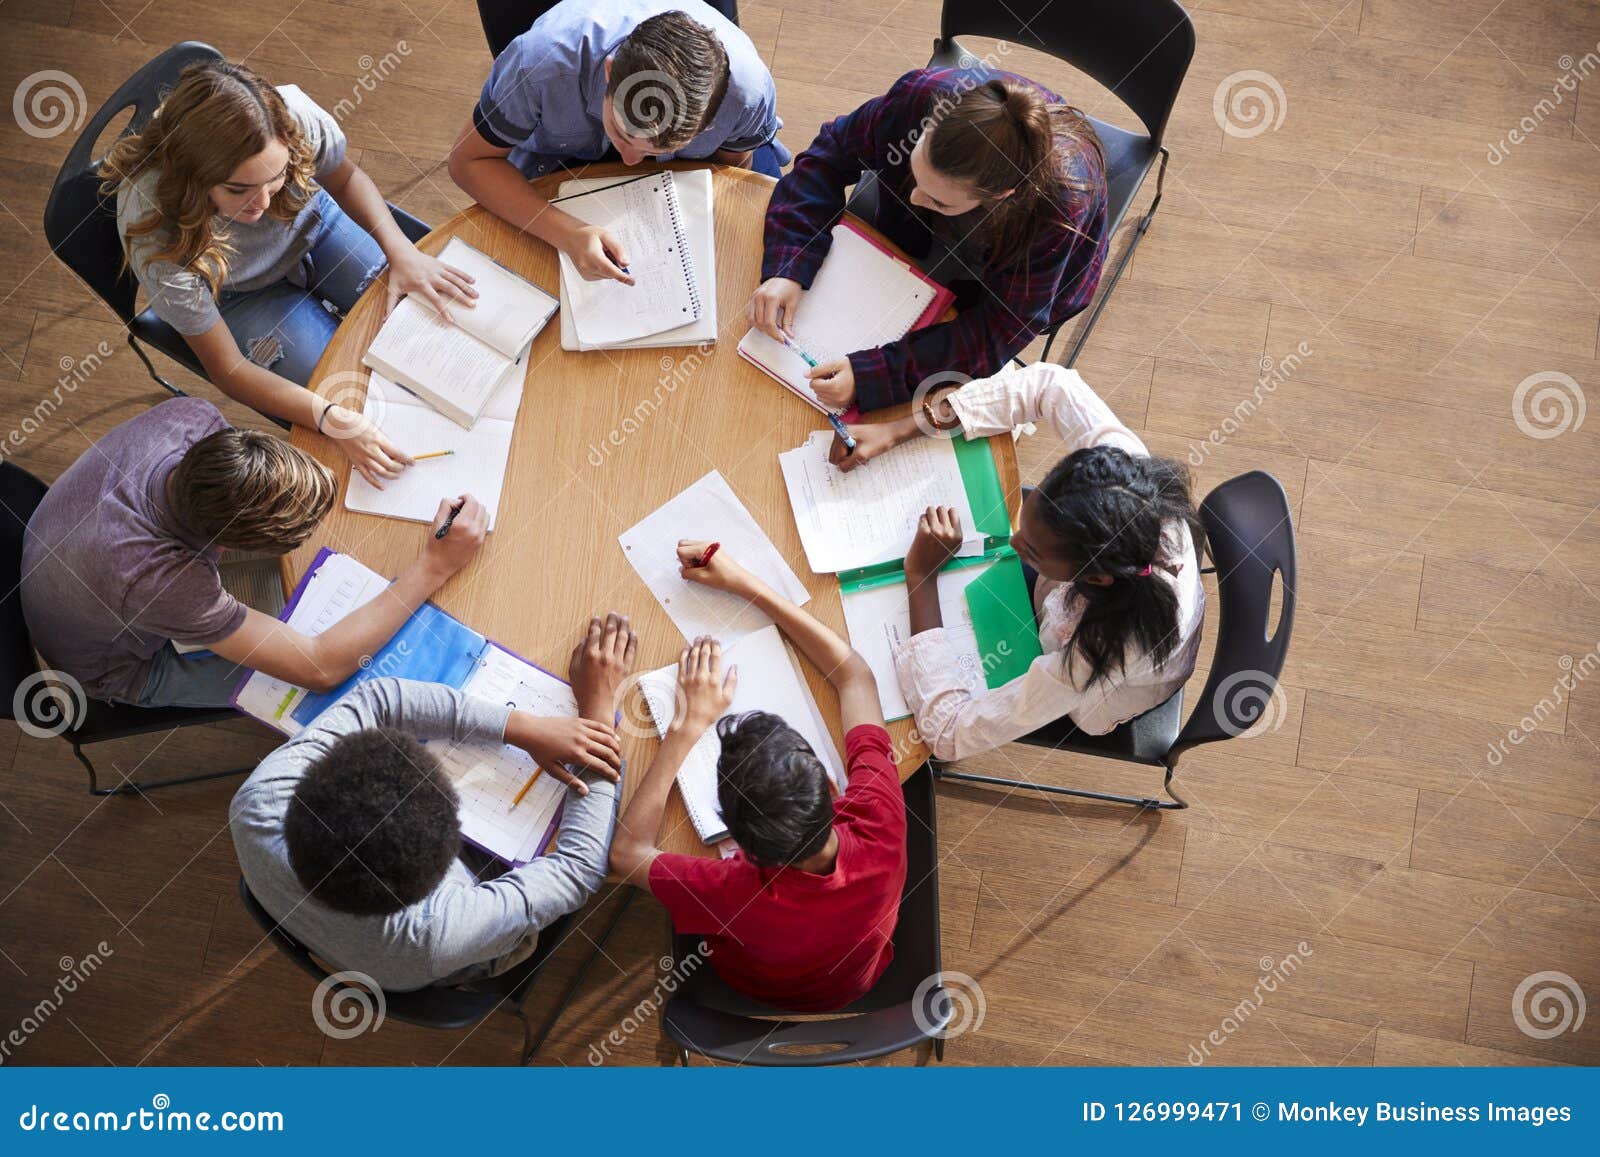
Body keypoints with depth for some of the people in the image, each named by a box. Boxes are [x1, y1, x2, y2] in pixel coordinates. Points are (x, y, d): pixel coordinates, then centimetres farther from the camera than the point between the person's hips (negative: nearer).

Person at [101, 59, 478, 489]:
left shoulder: (294, 116, -35)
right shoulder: (154, 232, -39)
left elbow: (345, 179, -9)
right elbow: (228, 369, -29)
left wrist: (399, 249, -26)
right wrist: (332, 420, -43)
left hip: (311, 224, 3)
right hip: (243, 296, -3)